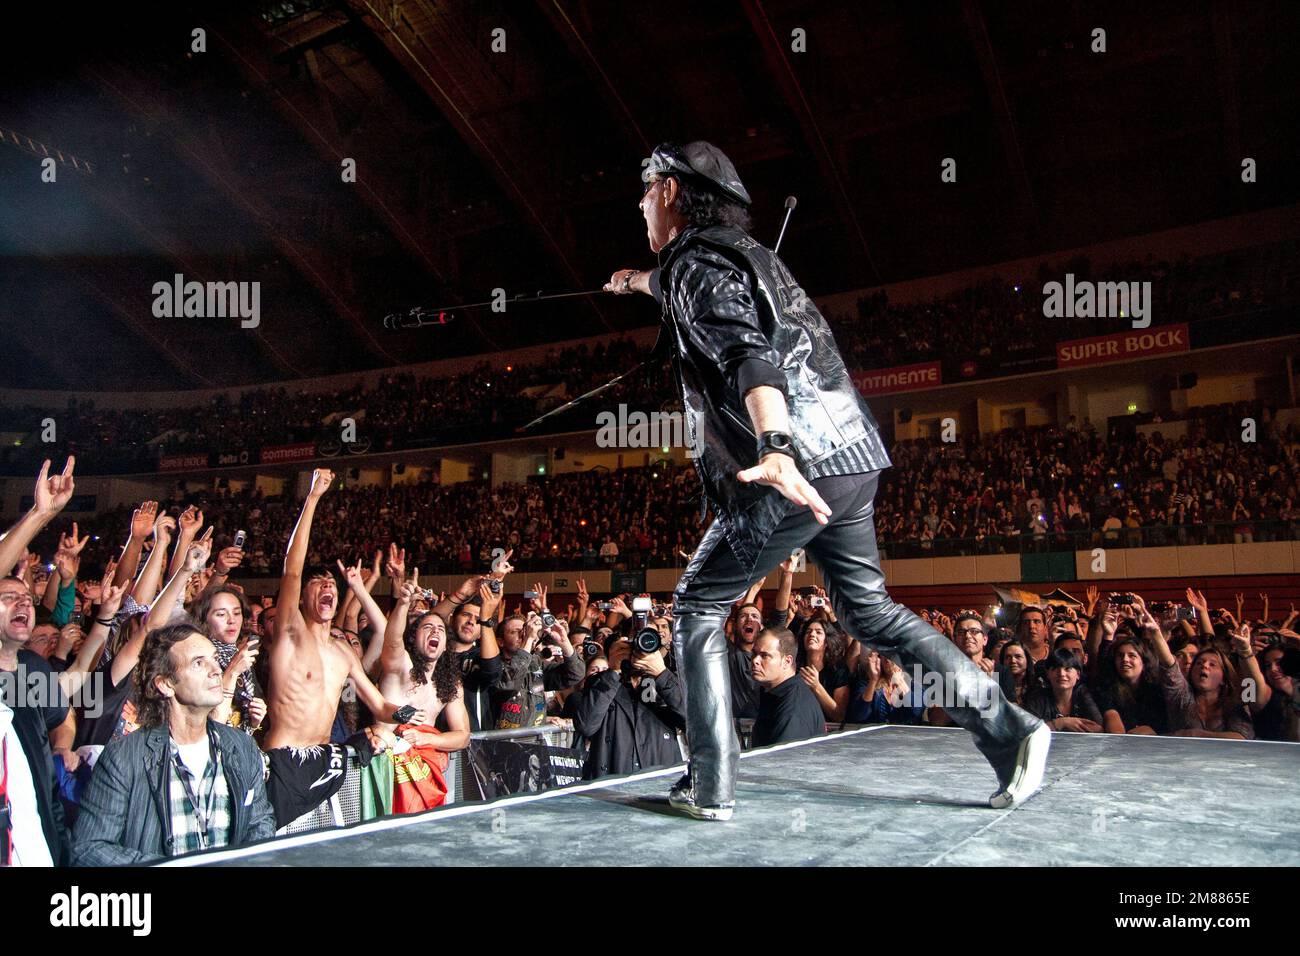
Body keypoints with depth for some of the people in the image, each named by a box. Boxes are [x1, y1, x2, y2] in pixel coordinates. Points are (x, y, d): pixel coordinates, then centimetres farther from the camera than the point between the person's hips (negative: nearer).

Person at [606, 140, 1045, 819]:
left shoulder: (694, 263, -6)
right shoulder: (744, 252, 23)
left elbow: (748, 354, -25)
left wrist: (775, 447, -41)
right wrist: (640, 282, 67)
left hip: (799, 465, -9)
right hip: (853, 459, 9)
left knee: (696, 609, 5)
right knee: (868, 611, 18)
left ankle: (709, 788, 5)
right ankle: (1008, 730, 13)